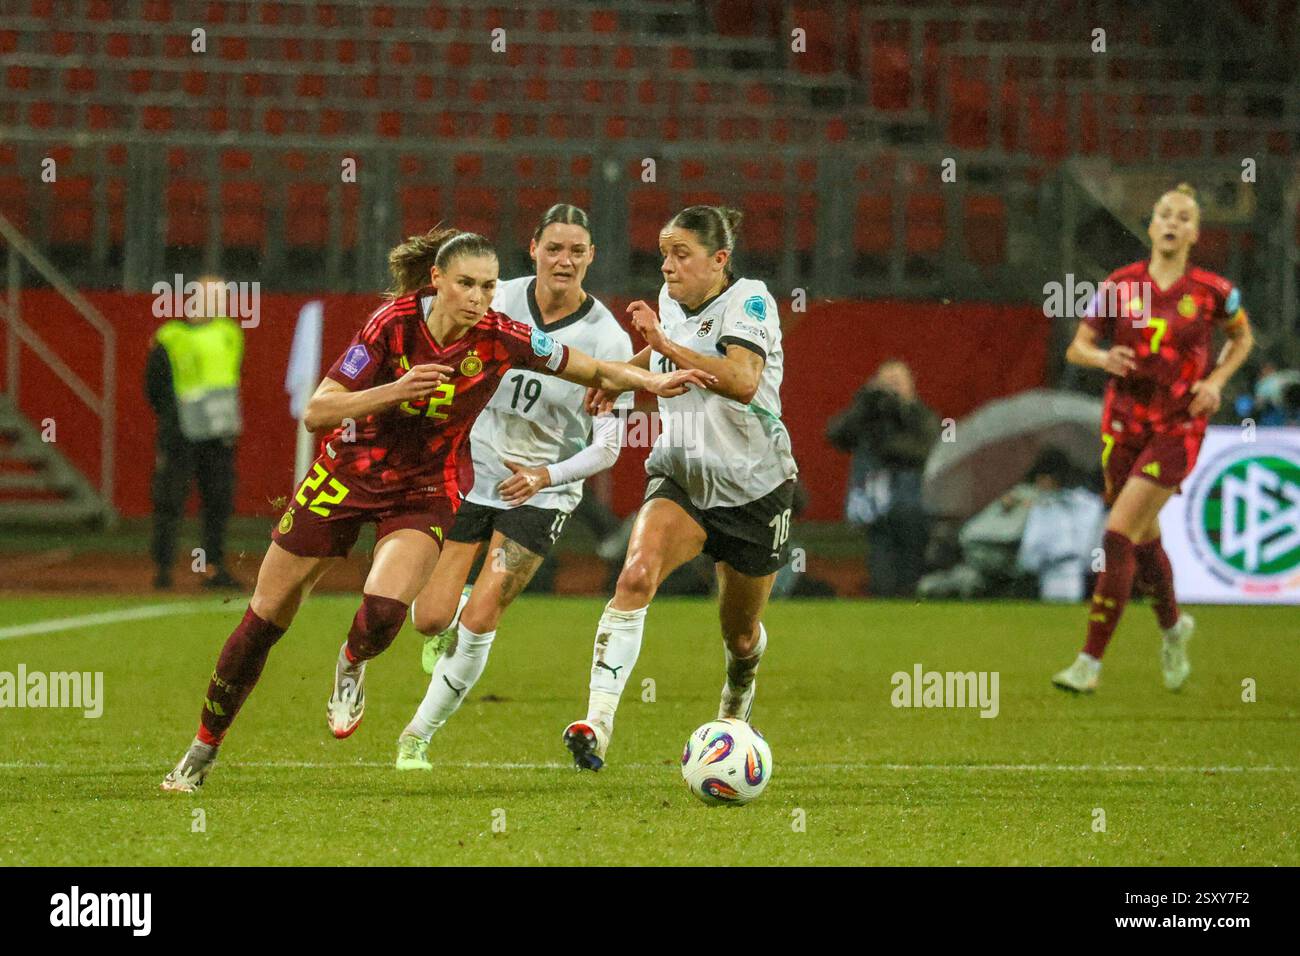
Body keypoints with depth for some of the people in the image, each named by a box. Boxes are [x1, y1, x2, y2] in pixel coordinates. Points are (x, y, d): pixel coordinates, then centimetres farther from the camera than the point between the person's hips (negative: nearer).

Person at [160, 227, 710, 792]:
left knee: (384, 612, -27)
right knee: (265, 620, 4)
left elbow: (596, 370, -2)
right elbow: (316, 413, -21)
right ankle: (204, 750, 22)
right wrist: (393, 391, -34)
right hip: (349, 470, 0)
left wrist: (653, 381, -18)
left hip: (428, 489, 0)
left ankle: (352, 665, 12)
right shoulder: (392, 324, -21)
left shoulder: (501, 339, -17)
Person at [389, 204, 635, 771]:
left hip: (542, 492, -2)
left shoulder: (608, 340, -15)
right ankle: (447, 625, 36)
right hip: (471, 471, 2)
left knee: (480, 620, -11)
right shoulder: (499, 301, -9)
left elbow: (607, 447, -14)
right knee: (432, 619, -4)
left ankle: (419, 736, 8)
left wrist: (545, 476, -29)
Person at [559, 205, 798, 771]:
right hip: (680, 476, 4)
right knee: (636, 575, -27)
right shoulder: (670, 299, 3)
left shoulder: (748, 300, -17)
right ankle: (597, 725, -35)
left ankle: (737, 700, 52)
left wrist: (666, 344, -39)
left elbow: (743, 381, -35)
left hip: (754, 486, -3)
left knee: (740, 635, 13)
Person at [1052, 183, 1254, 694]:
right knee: (1144, 540, 16)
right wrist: (1103, 358, -19)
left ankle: (1090, 661, -10)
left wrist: (1216, 380, -3)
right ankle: (1173, 625, 46)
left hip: (1177, 429, -3)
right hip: (1123, 423, 3)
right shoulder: (1119, 285, -2)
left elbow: (1242, 336, 13)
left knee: (1117, 536, -14)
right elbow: (1077, 347, 3)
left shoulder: (1213, 291, -7)